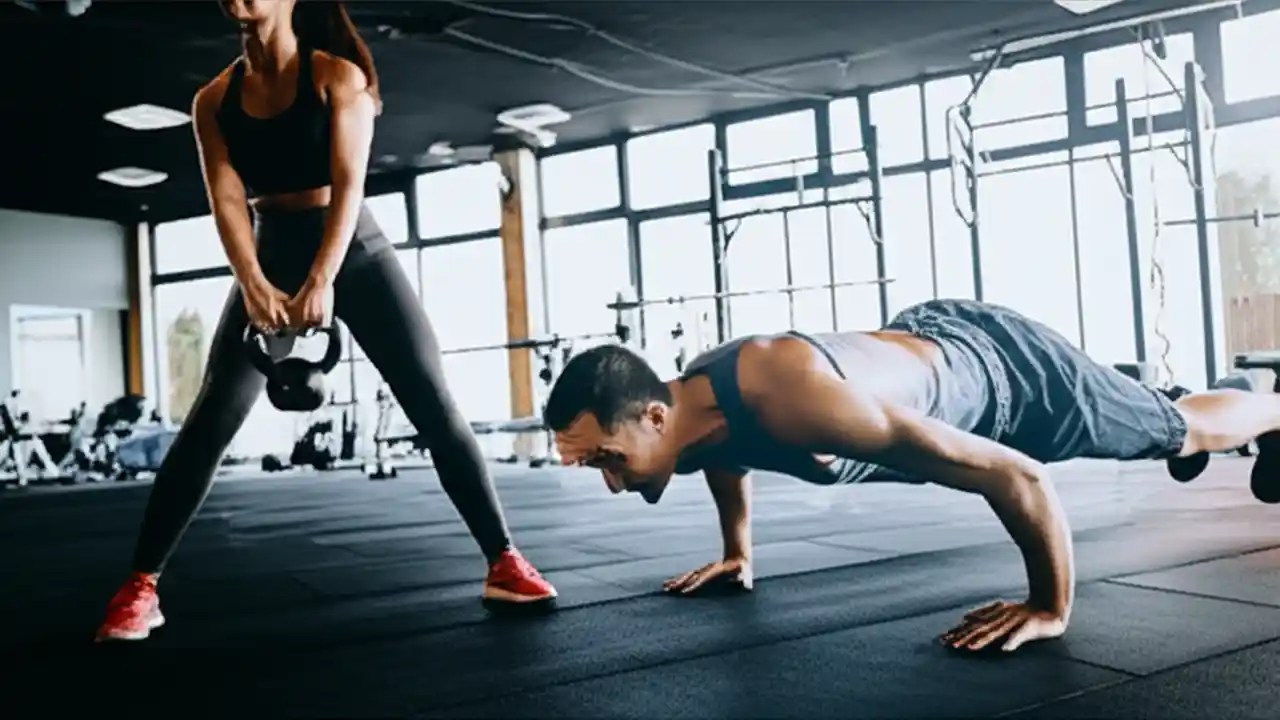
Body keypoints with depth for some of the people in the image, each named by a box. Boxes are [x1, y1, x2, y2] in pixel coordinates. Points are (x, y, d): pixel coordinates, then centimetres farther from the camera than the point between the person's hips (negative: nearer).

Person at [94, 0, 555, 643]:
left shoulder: (338, 76, -3)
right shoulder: (214, 101, 6)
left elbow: (348, 185, -14)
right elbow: (226, 199, -6)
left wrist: (323, 281, -27)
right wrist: (254, 284, -24)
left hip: (355, 252, -2)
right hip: (272, 258, 2)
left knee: (435, 405, -8)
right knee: (211, 419, -6)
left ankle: (503, 565, -2)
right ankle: (140, 587, 2)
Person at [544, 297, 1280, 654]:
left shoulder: (799, 403, -49)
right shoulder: (691, 407, -22)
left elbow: (1021, 476, -43)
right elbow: (729, 458, 9)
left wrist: (1051, 609, -31)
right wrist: (739, 552, 12)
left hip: (1008, 370, -7)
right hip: (934, 339, 7)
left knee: (1184, 430, 23)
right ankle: (1161, 398, 67)